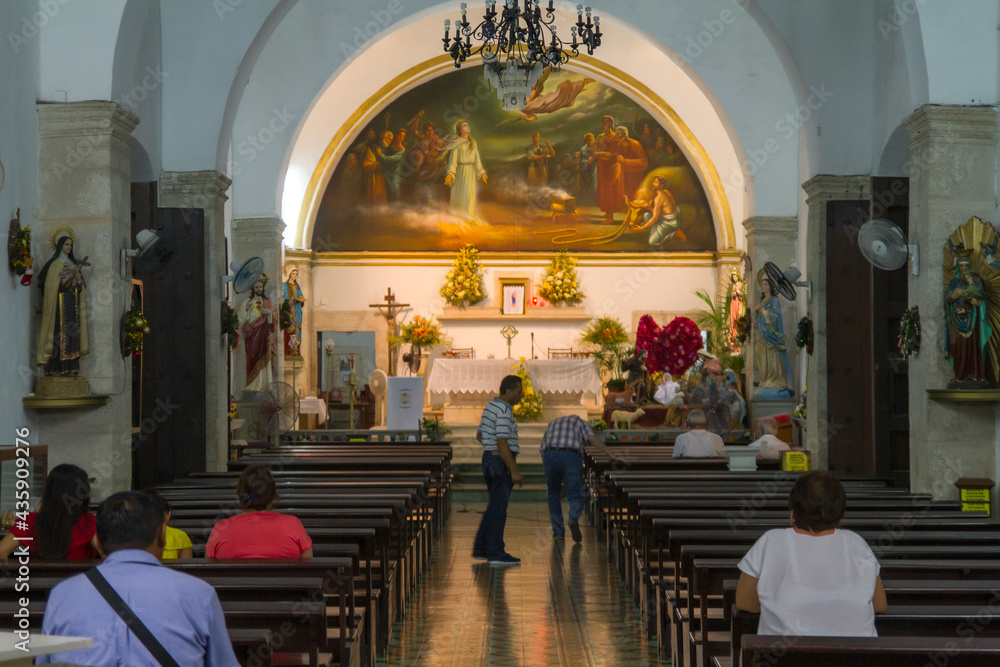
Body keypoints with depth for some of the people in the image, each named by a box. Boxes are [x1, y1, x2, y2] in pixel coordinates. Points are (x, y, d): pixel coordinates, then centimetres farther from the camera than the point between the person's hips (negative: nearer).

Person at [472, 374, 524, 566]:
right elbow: (502, 443, -23)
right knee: (499, 509, -7)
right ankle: (496, 554, -5)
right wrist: (515, 471, -23)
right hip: (502, 464, -10)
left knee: (495, 507, 14)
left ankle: (481, 549, 16)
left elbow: (479, 435, 22)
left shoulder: (491, 406, 13)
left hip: (490, 460, 10)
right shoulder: (504, 412, -18)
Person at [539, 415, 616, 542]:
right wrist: (610, 454, 0)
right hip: (571, 456, -3)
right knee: (576, 496, 2)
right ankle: (573, 519, -30)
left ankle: (558, 532, 20)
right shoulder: (581, 422, 24)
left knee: (553, 494, 21)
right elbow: (592, 438, 3)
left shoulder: (551, 424, 35)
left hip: (549, 456, 3)